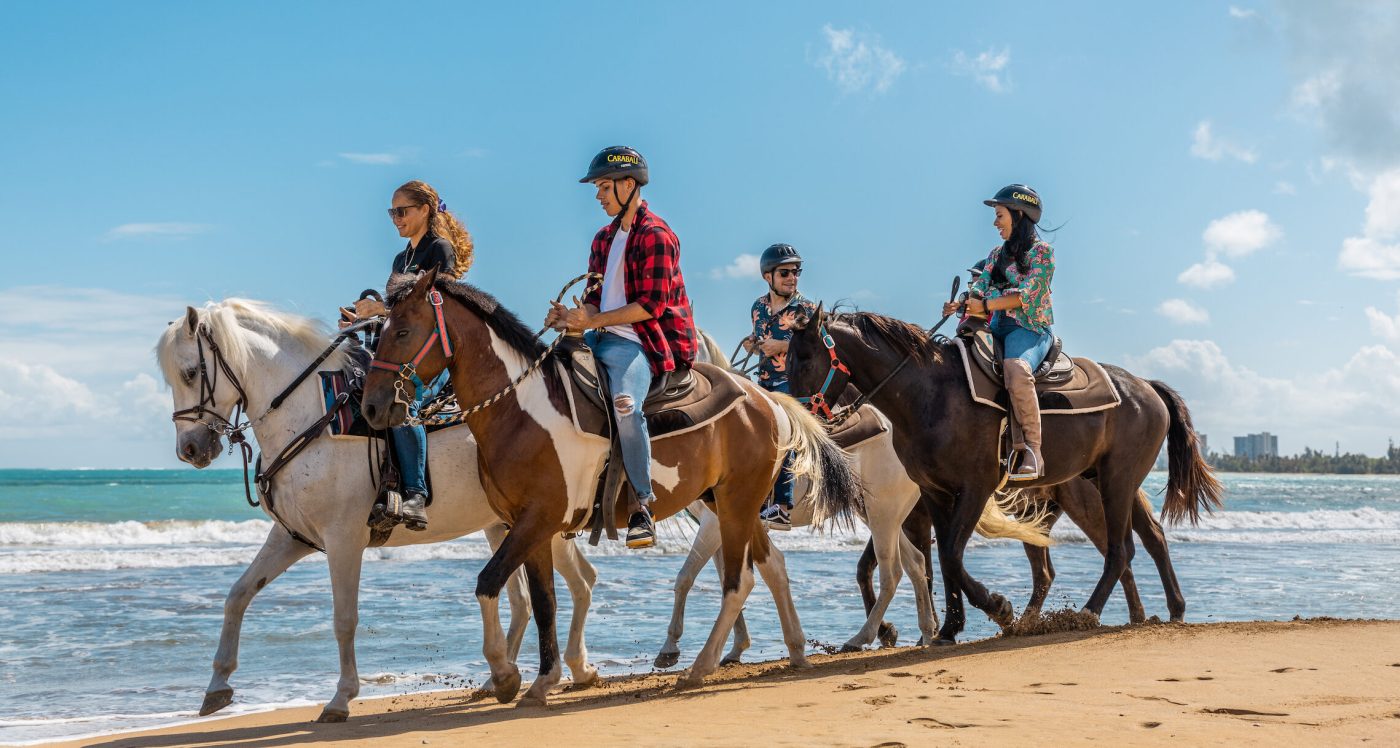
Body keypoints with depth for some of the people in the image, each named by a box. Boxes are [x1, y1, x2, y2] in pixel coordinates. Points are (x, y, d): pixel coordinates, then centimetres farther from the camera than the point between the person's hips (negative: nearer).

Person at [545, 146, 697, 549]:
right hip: (605, 337, 10)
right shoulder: (604, 239, 19)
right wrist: (571, 316, -3)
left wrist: (592, 321, -18)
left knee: (625, 402, -34)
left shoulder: (655, 236, -8)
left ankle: (642, 504, -25)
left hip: (646, 341, -10)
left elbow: (651, 304, -16)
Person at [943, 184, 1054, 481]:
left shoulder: (1042, 250, 0)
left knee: (1015, 369, -38)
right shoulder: (997, 254, 20)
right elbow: (980, 289, 9)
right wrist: (962, 305, -13)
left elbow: (1026, 295, -12)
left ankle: (1032, 449, -36)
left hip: (1031, 328, -8)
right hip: (997, 329, 8)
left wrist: (985, 305, -18)